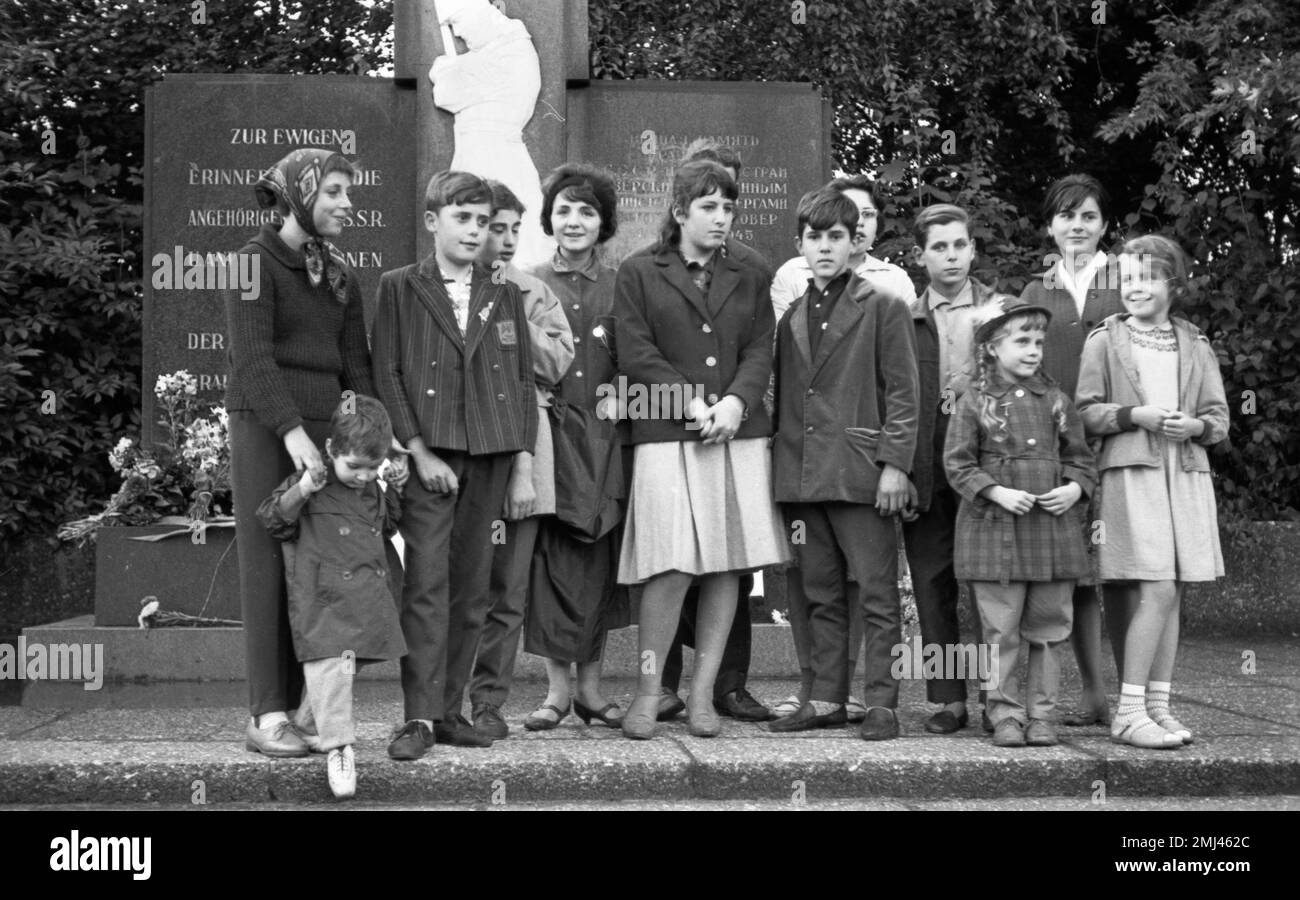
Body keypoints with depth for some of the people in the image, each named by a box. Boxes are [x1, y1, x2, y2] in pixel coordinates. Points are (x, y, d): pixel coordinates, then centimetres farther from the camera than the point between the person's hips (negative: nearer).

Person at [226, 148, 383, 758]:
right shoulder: (257, 261, -3)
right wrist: (291, 430, -21)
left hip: (326, 429, 6)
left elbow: (356, 363, 12)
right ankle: (266, 717, -3)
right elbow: (252, 357, -12)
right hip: (265, 428, -5)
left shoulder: (340, 276, 16)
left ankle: (301, 705, 6)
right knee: (268, 566, -4)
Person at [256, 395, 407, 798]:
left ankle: (307, 727, 33)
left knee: (342, 667, 13)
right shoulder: (309, 484, -5)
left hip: (365, 604, 6)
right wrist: (300, 492, -24)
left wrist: (396, 492, 16)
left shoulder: (373, 491, 14)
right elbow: (273, 520, -9)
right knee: (330, 668, -14)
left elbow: (385, 527, 31)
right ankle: (337, 748, -11)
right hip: (322, 602, -6)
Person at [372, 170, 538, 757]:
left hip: (491, 456, 3)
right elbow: (386, 374, -1)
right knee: (426, 583, -9)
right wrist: (418, 451, -11)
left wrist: (523, 466, 4)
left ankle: (450, 710, 12)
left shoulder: (504, 296, 14)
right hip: (428, 454, -3)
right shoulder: (399, 288, 5)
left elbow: (524, 382, 12)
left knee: (471, 589, 4)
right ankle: (419, 716, -5)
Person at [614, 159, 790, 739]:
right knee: (673, 567, -12)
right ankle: (647, 692, 3)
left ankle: (702, 694, 9)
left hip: (739, 436, 4)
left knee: (726, 566, 1)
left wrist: (734, 403, -11)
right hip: (667, 438, -4)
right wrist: (692, 404, -13)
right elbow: (636, 354, -2)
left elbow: (760, 353, 8)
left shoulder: (748, 283, 19)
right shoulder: (638, 275, 8)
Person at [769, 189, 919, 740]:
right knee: (821, 596, 10)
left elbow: (902, 394, -3)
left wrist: (894, 464, -11)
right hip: (802, 477, 5)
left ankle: (881, 703, 4)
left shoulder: (883, 309, 1)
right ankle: (826, 699, 17)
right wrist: (780, 468, 11)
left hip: (861, 474, -5)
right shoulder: (791, 318, 15)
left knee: (877, 595, -1)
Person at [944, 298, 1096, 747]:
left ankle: (1041, 713, 16)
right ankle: (1005, 713, 9)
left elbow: (1080, 457, 15)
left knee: (1048, 628, 7)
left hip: (1053, 527, 3)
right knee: (1001, 629, 0)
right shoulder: (974, 402, 0)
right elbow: (957, 464, -3)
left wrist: (1076, 487, -4)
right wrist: (996, 492, -15)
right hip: (995, 528, -3)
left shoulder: (1056, 401, 10)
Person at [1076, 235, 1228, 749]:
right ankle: (1129, 712, -7)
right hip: (1130, 474, -4)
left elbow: (1219, 417, 12)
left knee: (1170, 596, 6)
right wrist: (1135, 415, -15)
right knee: (1157, 592, -13)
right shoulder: (1104, 340, 4)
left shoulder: (1195, 346, 14)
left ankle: (1158, 705, 14)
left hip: (1187, 475, 4)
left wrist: (1195, 425, -9)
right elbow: (1085, 411, -1)